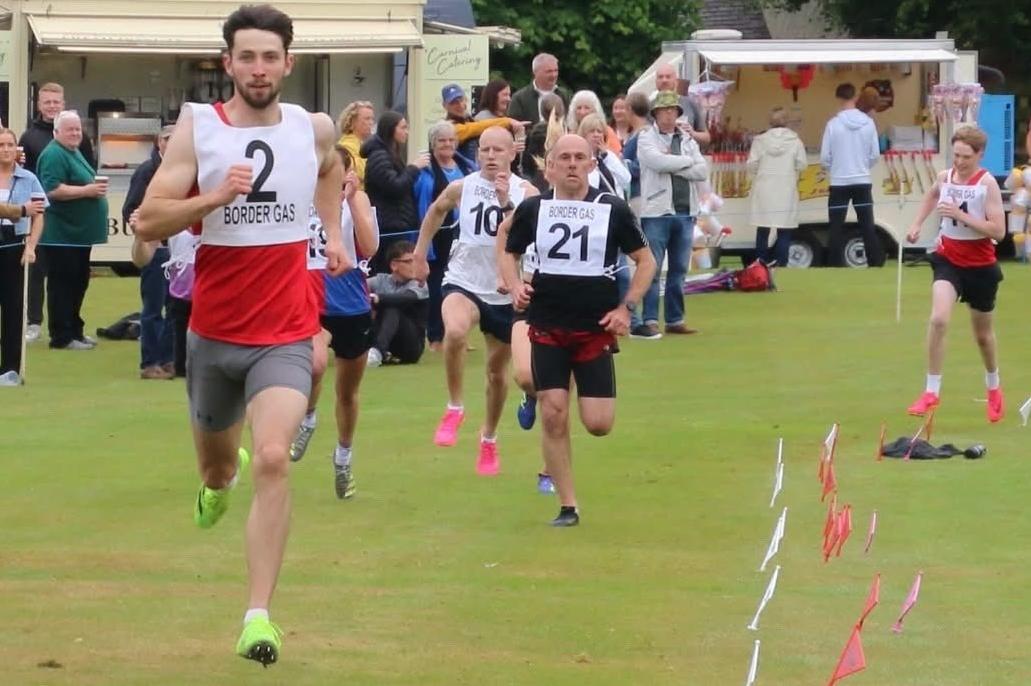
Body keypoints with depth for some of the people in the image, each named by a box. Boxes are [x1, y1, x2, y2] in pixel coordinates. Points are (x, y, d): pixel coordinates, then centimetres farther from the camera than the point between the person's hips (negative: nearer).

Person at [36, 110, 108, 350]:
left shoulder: (74, 152, 17)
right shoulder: (54, 155, -14)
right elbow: (53, 189, -25)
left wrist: (95, 187, 12)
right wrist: (88, 190, -23)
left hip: (78, 232, 10)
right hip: (62, 234, -10)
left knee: (78, 282, 15)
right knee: (62, 284, -6)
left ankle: (75, 330, 23)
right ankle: (62, 337, -4)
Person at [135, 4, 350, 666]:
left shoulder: (314, 130, 0)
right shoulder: (197, 129, -8)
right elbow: (148, 222, -13)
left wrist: (334, 232, 16)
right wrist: (214, 196, -26)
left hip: (286, 335, -1)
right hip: (214, 331, 1)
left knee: (273, 460, -21)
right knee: (216, 460, 22)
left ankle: (259, 615, -20)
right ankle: (220, 480, 62)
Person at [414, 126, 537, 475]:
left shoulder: (525, 192, -9)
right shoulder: (462, 188, -4)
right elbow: (437, 210, 19)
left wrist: (507, 202, -36)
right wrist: (420, 253, 19)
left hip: (505, 292, 1)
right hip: (463, 282, -1)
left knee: (497, 370, 13)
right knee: (455, 332, -34)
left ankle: (489, 439, 36)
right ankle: (454, 408, -16)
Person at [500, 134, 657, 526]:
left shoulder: (612, 209, -3)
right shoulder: (532, 209, 1)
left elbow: (645, 260, 5)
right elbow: (509, 254, 14)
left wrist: (627, 308, -5)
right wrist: (514, 287, -6)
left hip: (596, 328, -1)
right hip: (547, 328, 1)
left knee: (598, 424, -5)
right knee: (553, 417, -6)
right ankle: (567, 507, 5)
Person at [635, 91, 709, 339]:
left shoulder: (687, 139, 15)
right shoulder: (646, 138, 1)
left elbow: (703, 171, 3)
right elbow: (658, 161, -18)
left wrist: (673, 167, -7)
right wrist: (687, 161, -4)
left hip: (685, 212, 5)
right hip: (657, 211, -5)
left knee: (679, 270, 9)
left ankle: (675, 319, 15)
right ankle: (649, 321, -5)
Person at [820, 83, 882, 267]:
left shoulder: (833, 124, -10)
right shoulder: (868, 122, -3)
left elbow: (825, 157, -7)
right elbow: (875, 154, 1)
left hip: (839, 182, -2)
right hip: (863, 181, 2)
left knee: (837, 227, 4)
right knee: (867, 226, 7)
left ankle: (836, 264, 0)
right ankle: (875, 262, 6)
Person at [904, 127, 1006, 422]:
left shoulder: (987, 183, -15)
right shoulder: (944, 177, -2)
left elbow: (998, 231, -21)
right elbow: (932, 195, 25)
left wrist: (961, 215, -28)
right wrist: (917, 224, 14)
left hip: (981, 266, -2)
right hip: (948, 259, 2)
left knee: (983, 334, 15)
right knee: (939, 319, -21)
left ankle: (993, 388, 42)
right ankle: (931, 392, -14)